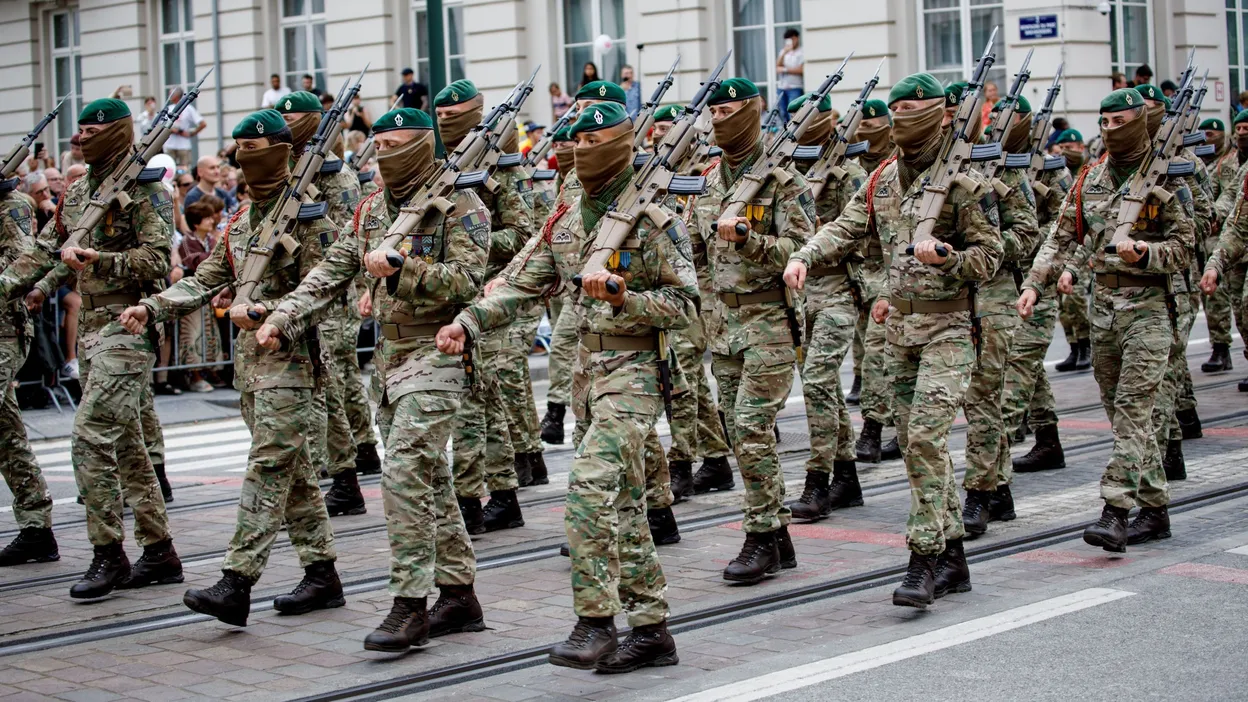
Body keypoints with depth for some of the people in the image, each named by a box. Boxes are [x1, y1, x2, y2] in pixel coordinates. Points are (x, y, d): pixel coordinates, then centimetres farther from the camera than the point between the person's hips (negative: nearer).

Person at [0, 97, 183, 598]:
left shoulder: (145, 189, -9)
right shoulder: (80, 190, 16)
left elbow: (156, 260, -16)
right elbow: (47, 247, 19)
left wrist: (98, 260, -24)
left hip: (128, 326, -9)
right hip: (94, 327, 9)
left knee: (91, 437, -14)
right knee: (127, 444, 11)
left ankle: (108, 553, -7)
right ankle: (159, 552, 17)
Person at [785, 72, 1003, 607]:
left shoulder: (963, 181, -7)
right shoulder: (882, 181, 11)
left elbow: (990, 257, -6)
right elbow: (843, 230, 7)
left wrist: (945, 256, -24)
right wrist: (803, 258, -11)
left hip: (948, 326, -7)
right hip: (900, 324, 7)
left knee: (927, 436, -17)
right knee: (914, 441, 9)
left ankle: (924, 559, -15)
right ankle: (952, 557, 18)